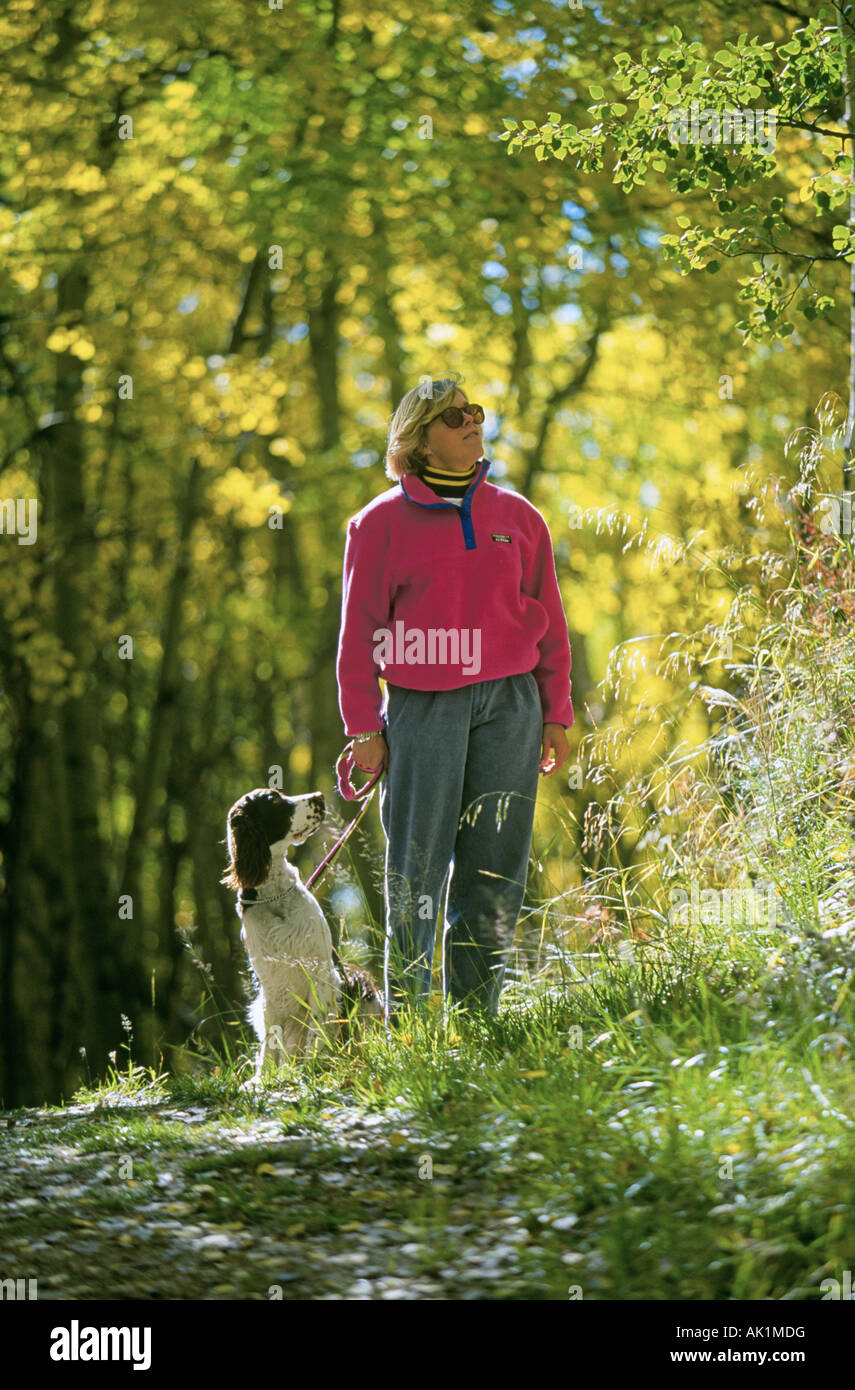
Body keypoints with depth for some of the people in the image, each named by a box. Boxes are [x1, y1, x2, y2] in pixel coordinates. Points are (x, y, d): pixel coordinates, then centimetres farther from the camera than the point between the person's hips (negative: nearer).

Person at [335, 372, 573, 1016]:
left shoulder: (518, 517, 12)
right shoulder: (382, 522, 3)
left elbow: (549, 624, 14)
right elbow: (360, 629, 4)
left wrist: (556, 716, 9)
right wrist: (365, 727, -1)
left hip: (509, 703, 3)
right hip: (422, 708, -3)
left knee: (495, 871, 2)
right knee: (415, 870, -5)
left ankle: (475, 1019, 9)